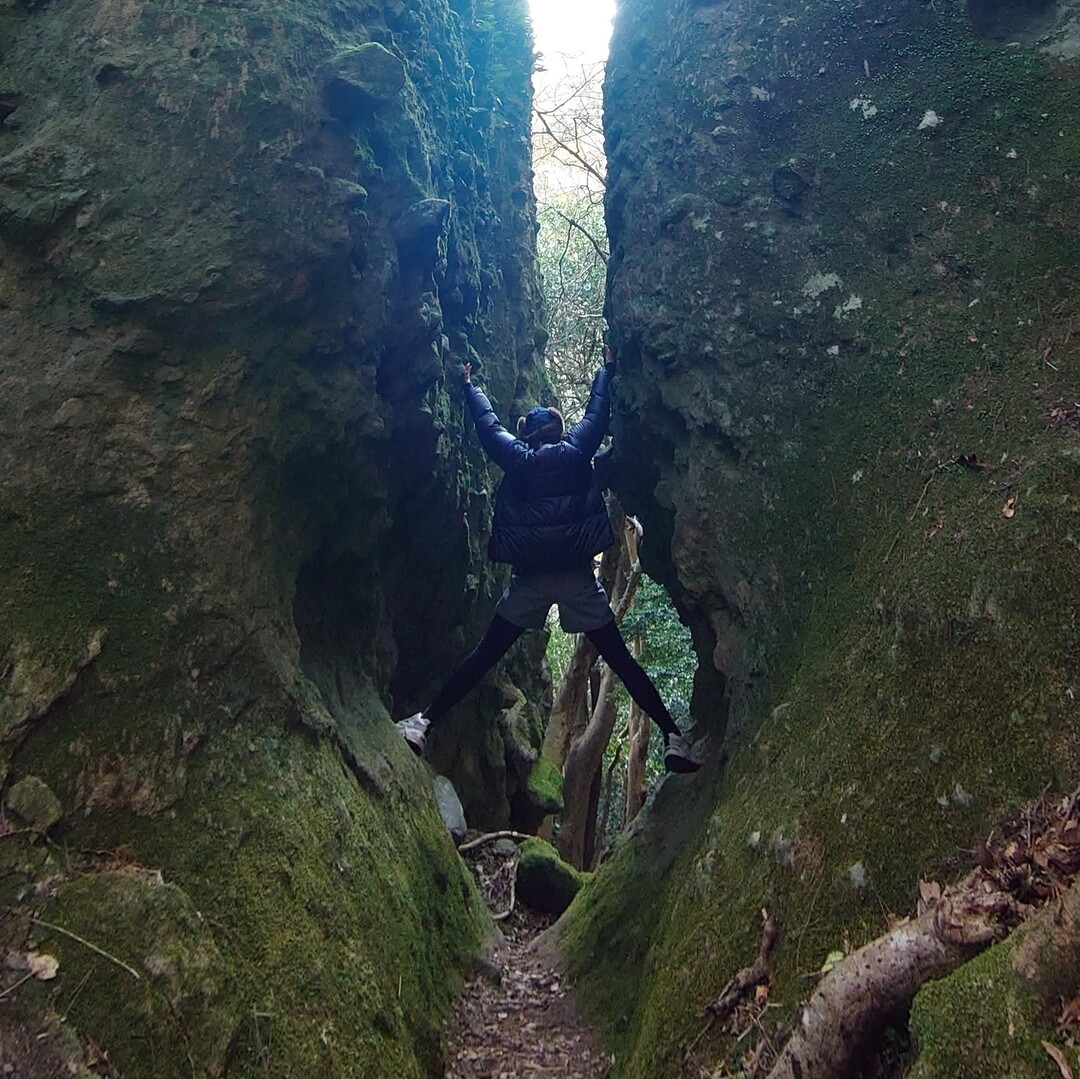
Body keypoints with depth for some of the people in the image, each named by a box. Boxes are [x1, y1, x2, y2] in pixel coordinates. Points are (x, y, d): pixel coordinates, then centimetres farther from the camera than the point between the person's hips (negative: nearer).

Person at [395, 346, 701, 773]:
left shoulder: (515, 458, 7)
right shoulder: (576, 452, 6)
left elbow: (487, 423, 22)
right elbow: (597, 412, 20)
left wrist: (469, 384, 38)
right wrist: (607, 367, 35)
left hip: (529, 578, 1)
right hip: (578, 576, 0)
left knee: (484, 655, 6)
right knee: (620, 659, 3)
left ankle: (424, 722, -2)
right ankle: (672, 736, -1)